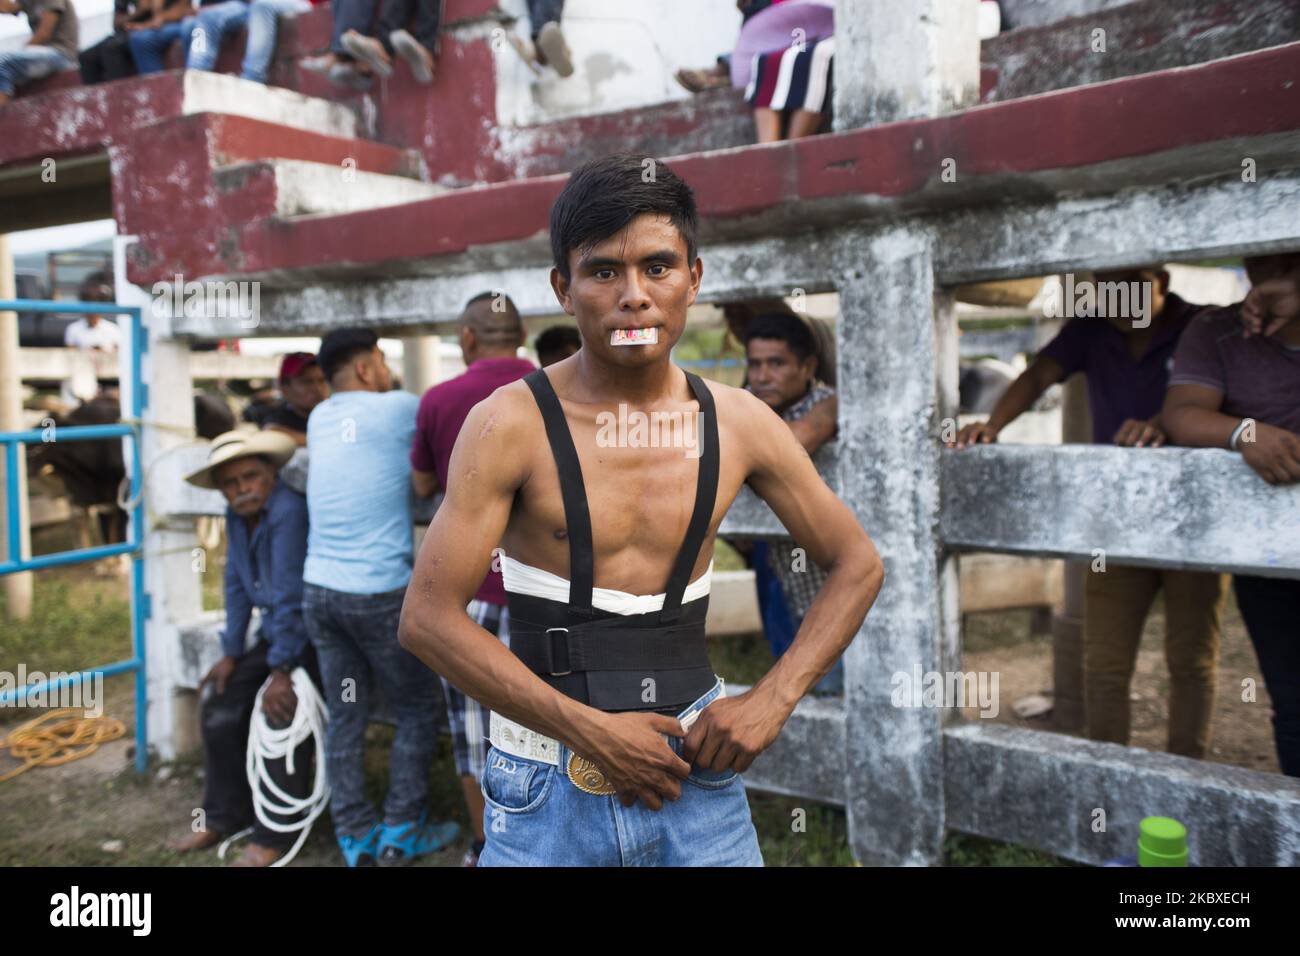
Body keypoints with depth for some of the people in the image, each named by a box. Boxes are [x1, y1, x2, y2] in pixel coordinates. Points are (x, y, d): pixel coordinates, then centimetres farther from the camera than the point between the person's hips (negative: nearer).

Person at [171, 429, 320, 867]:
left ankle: (273, 835, -6)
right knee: (221, 708, 4)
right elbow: (237, 585, 9)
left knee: (281, 713, -22)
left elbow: (289, 594, -26)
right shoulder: (237, 515, 3)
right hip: (275, 632, 9)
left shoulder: (289, 511, -25)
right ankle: (225, 815, 20)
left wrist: (281, 670, -23)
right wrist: (231, 653, 6)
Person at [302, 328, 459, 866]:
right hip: (379, 593, -6)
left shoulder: (319, 419, 12)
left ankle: (356, 839, 18)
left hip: (320, 589, 6)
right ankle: (400, 833, 14)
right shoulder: (396, 409, -7)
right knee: (417, 710, 9)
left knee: (344, 718, 11)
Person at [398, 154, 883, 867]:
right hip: (548, 789, -2)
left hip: (696, 774, 2)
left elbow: (857, 565, 6)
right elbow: (427, 620, -14)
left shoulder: (737, 422, -3)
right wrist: (592, 729, -17)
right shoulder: (511, 422, -12)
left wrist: (771, 701, -5)